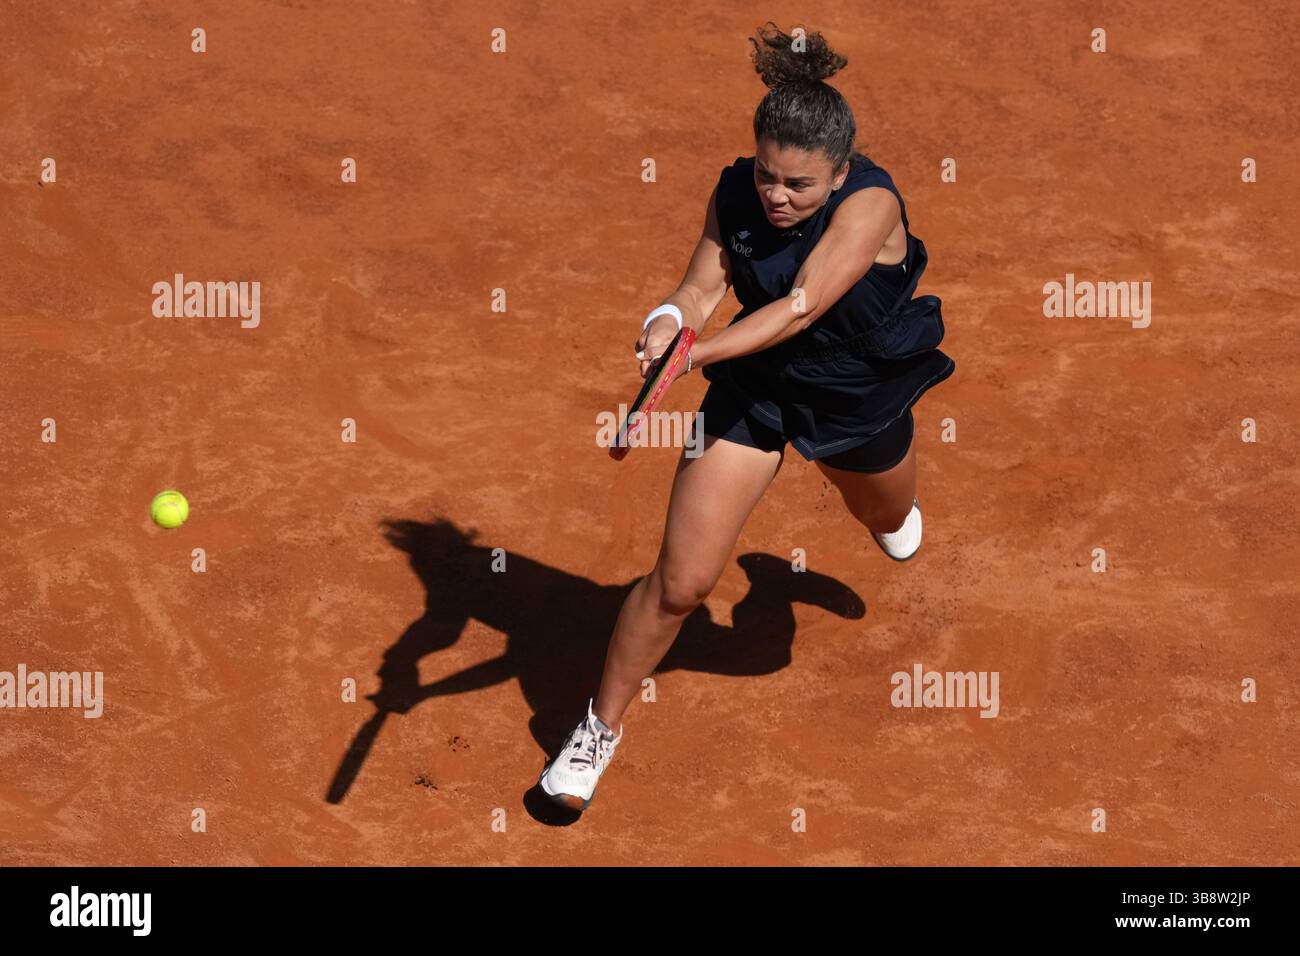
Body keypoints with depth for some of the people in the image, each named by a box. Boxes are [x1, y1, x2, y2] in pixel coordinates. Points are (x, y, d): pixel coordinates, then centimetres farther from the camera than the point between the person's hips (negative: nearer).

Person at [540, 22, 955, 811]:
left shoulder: (870, 204, -33)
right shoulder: (737, 195, -18)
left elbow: (803, 306, -40)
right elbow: (704, 286, -21)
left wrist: (700, 353, -50)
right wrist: (668, 323, -45)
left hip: (860, 393, 0)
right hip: (754, 390, 1)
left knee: (890, 522, 34)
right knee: (681, 579, -8)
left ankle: (894, 501, 76)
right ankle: (602, 726, 11)